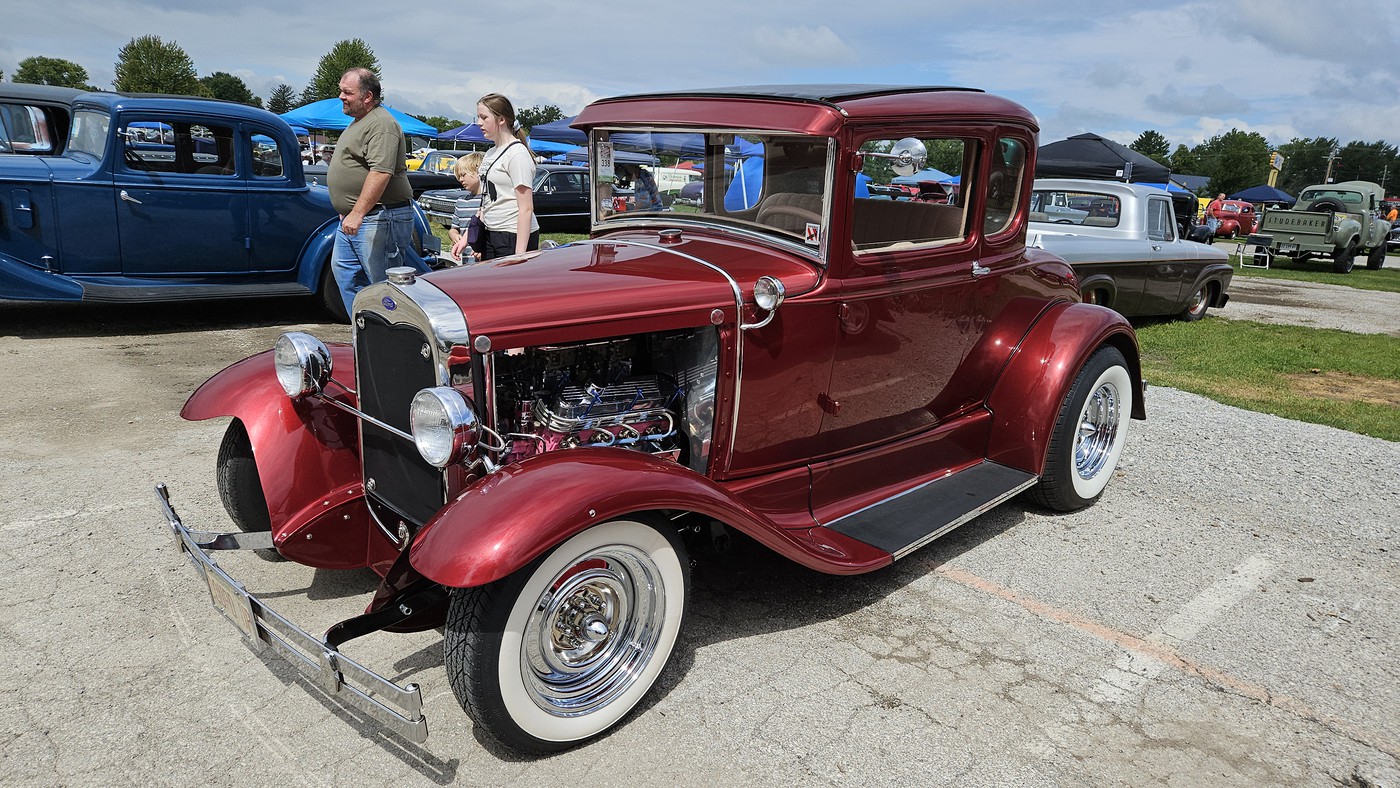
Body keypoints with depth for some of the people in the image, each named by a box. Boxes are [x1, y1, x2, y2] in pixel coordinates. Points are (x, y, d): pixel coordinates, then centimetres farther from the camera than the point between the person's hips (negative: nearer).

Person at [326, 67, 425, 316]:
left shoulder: (381, 124, -16)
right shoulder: (358, 122, 19)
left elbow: (380, 173, -27)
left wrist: (357, 213, -29)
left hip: (378, 218, -11)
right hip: (352, 219, 11)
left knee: (383, 283, -6)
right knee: (344, 270, 15)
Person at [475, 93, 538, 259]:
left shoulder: (517, 154, -10)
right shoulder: (490, 154, 16)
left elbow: (526, 209, -16)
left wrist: (519, 254, -22)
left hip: (516, 236, -8)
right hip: (490, 234, 8)